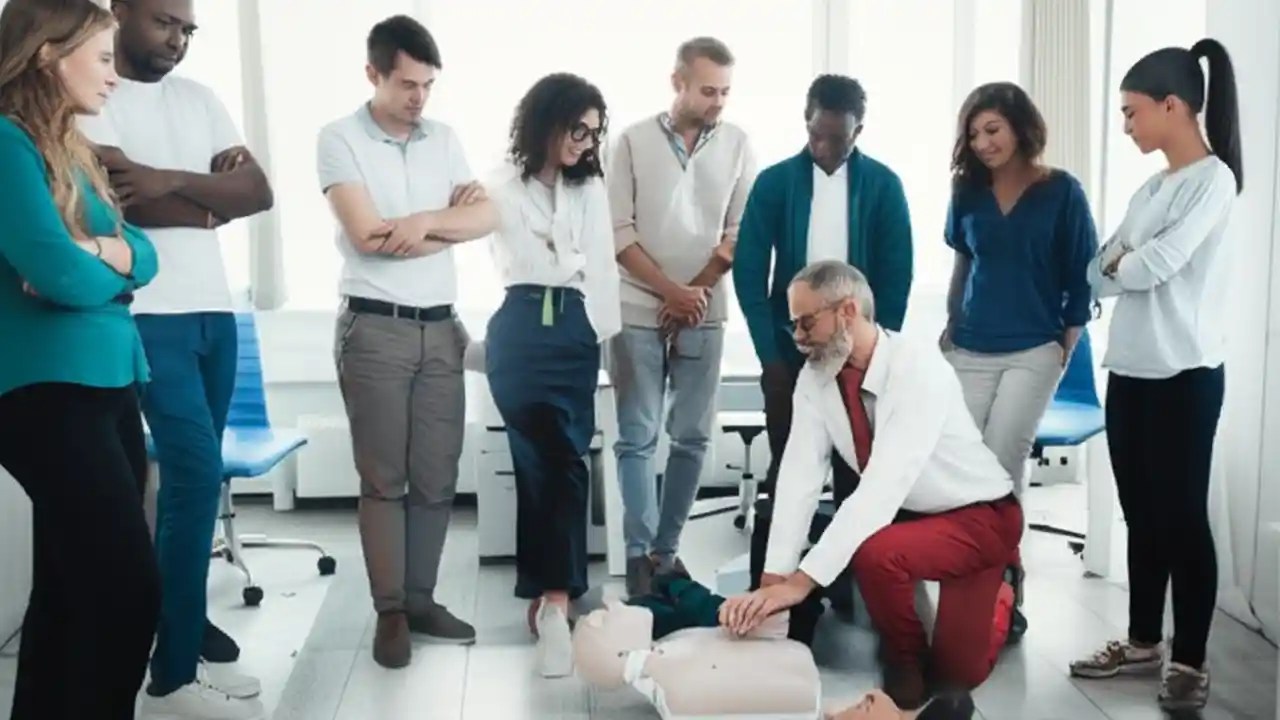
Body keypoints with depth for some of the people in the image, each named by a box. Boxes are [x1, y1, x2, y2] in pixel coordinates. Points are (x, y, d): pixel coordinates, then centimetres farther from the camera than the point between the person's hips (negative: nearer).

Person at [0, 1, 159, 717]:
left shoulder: (69, 149, 17)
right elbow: (62, 276, -20)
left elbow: (143, 255, 11)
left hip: (103, 383, 9)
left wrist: (96, 253, -10)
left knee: (72, 586, 13)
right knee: (130, 588, -10)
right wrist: (107, 264, 2)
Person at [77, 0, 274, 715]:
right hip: (150, 315, -6)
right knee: (196, 472, -12)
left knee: (197, 471, 11)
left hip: (215, 308, 6)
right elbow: (123, 201, -16)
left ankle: (185, 613, 28)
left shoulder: (199, 98, 15)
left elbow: (260, 192, 5)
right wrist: (211, 197, -3)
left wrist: (174, 183, -10)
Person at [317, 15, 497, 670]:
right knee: (384, 478, 2)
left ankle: (421, 599, 20)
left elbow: (487, 217, 2)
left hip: (441, 327, 5)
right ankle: (389, 610, 12)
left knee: (437, 476, 7)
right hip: (375, 329, -4)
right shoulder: (340, 138, -2)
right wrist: (447, 218, -3)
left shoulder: (443, 139, 12)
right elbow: (367, 236, -13)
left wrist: (422, 223, -13)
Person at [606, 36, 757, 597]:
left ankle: (666, 548, 17)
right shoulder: (634, 141, -2)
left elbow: (741, 231, 2)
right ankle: (640, 553, 6)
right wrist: (672, 292, -11)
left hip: (703, 314, 2)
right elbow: (619, 232, -5)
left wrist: (697, 290, -8)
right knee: (638, 437, 0)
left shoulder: (736, 144, 3)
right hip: (638, 312, -2)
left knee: (692, 438, 6)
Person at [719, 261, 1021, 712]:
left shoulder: (919, 368, -32)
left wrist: (800, 581, -44)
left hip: (980, 516, -7)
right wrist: (773, 580, -29)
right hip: (907, 516, 7)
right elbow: (799, 477, -18)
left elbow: (884, 486, -40)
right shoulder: (815, 379, -12)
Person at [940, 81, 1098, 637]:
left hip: (1034, 352, -3)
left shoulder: (1062, 192, -3)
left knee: (1001, 469, -7)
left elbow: (1082, 276, -1)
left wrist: (1067, 344, -4)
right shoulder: (968, 191, 7)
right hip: (969, 351, 4)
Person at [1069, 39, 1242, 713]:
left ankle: (1190, 660, 12)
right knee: (1142, 515, 14)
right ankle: (1143, 641, 26)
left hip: (1184, 375, -8)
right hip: (1129, 372, 8)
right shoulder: (1151, 186, 14)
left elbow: (1159, 264, -19)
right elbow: (1100, 274, 9)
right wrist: (1126, 263, -10)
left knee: (1183, 516, 0)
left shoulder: (1213, 178, -10)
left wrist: (1122, 260, 0)